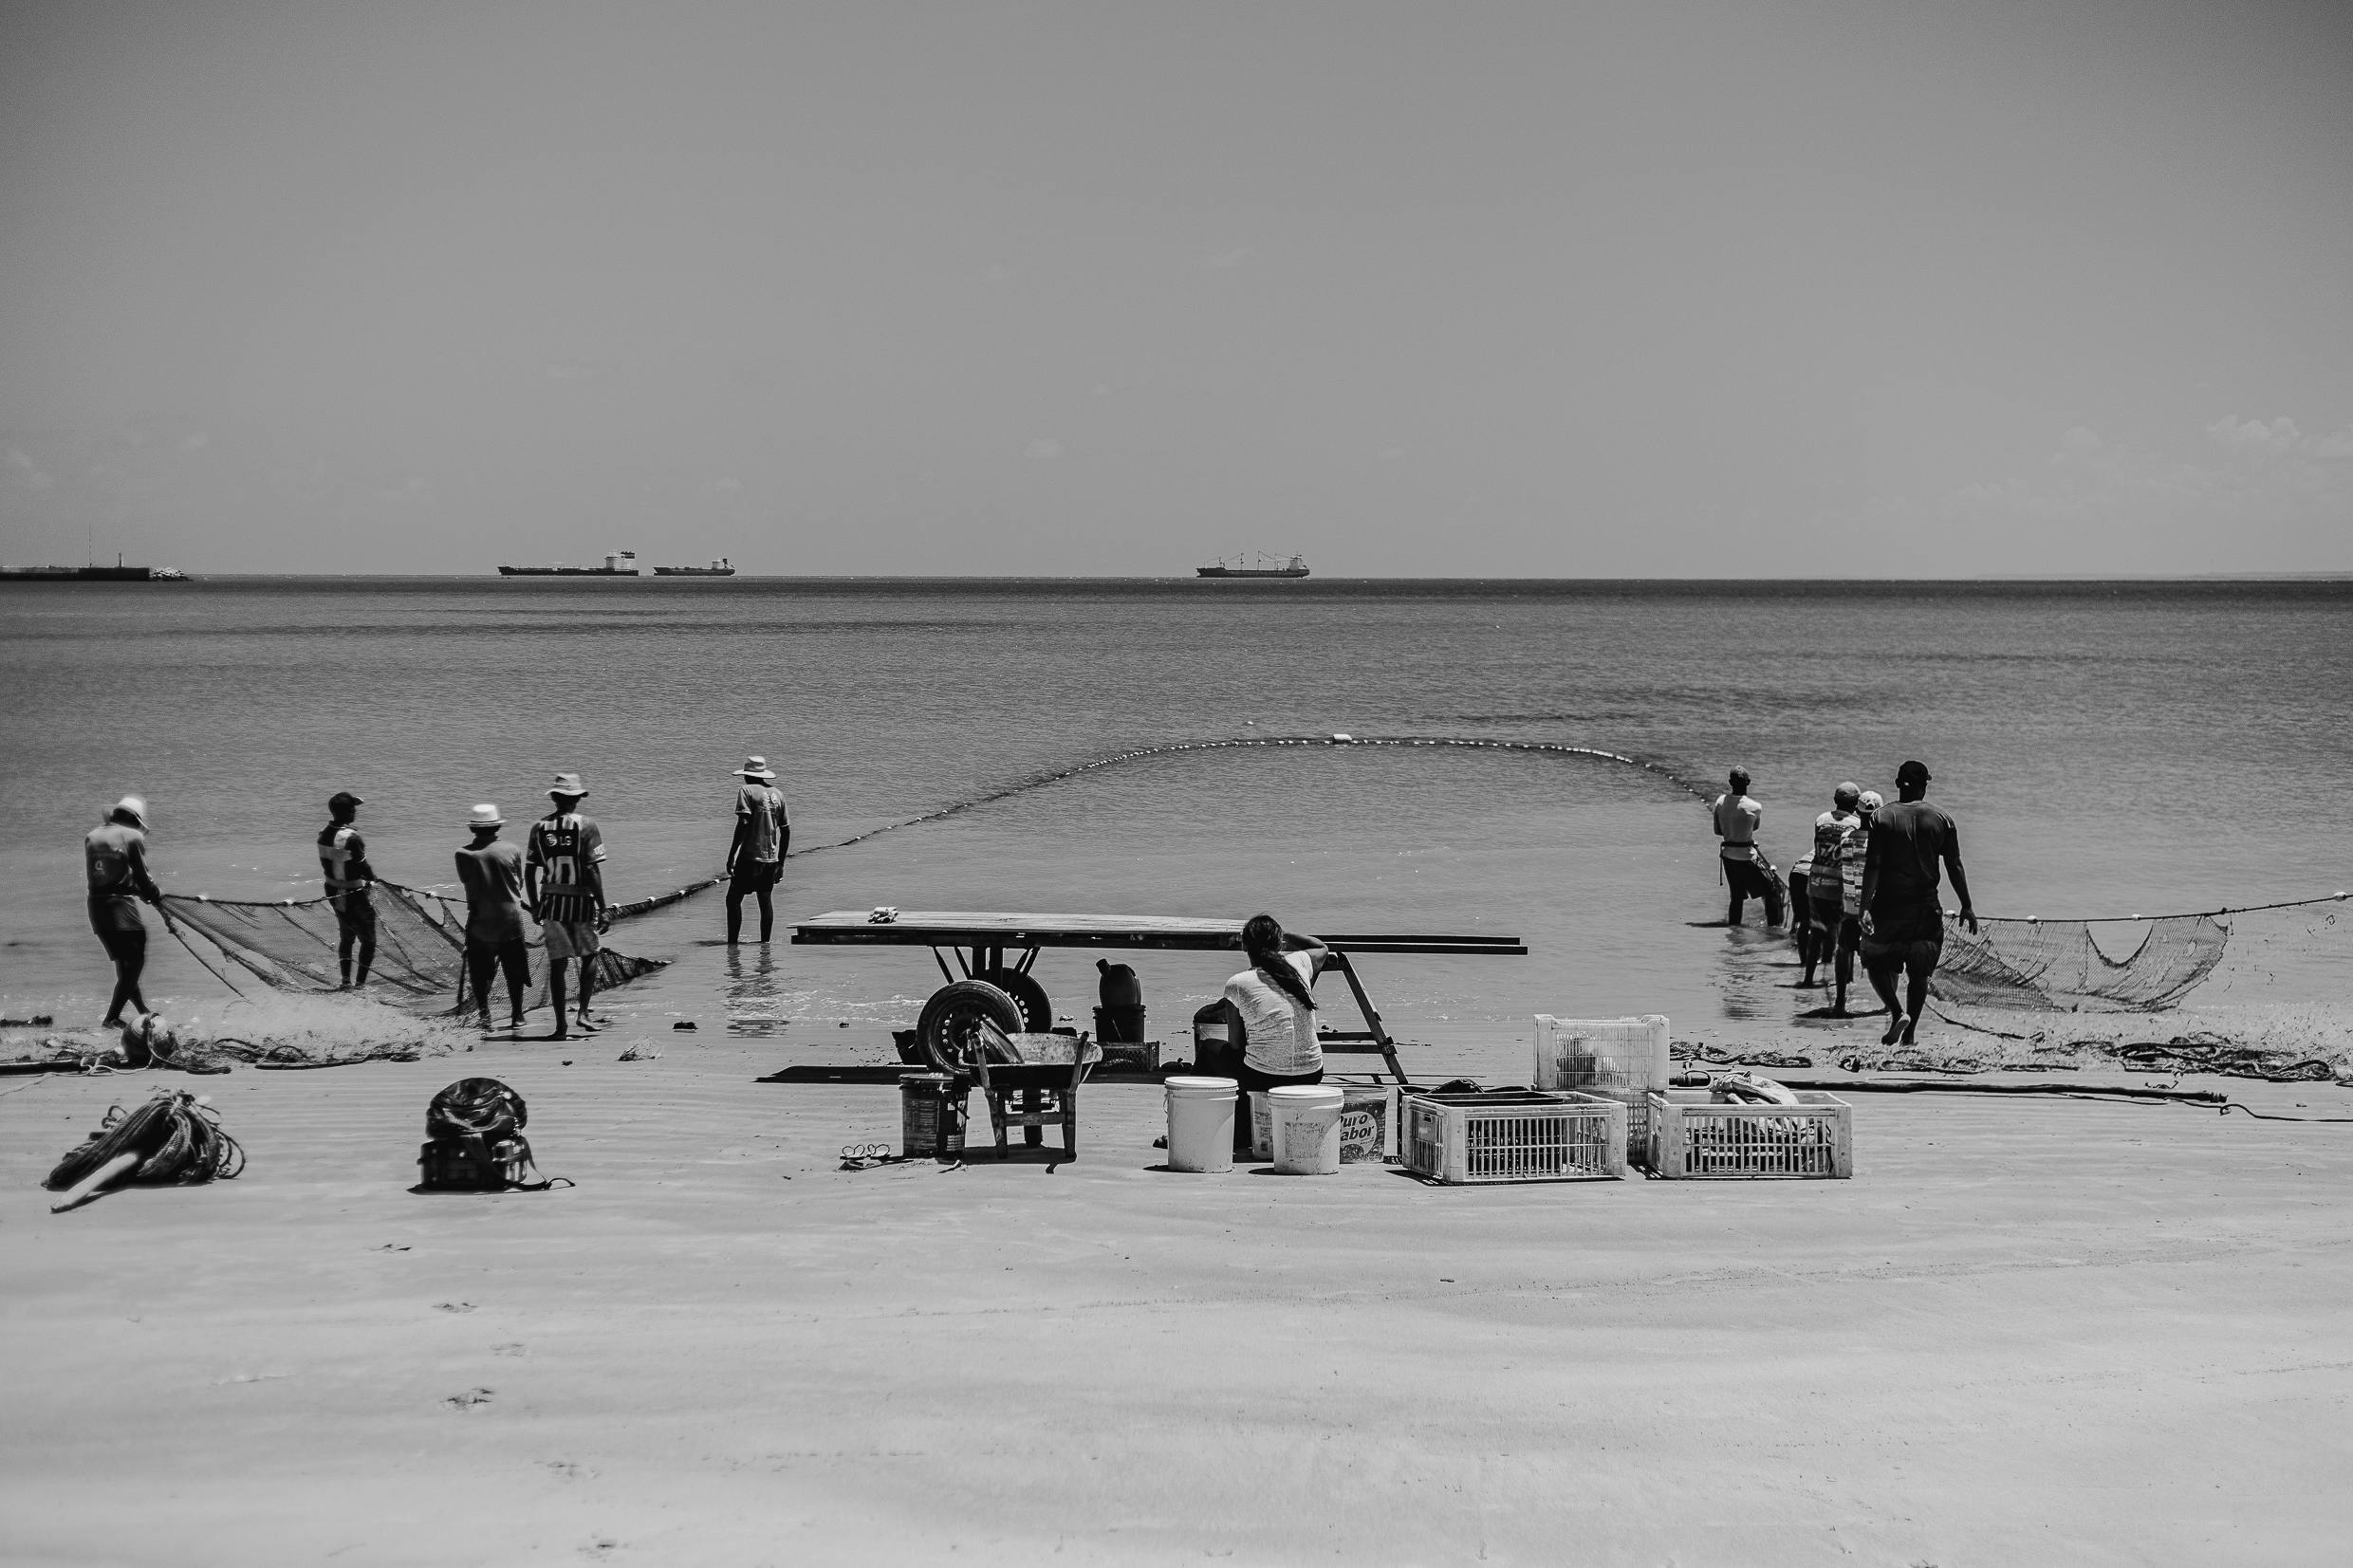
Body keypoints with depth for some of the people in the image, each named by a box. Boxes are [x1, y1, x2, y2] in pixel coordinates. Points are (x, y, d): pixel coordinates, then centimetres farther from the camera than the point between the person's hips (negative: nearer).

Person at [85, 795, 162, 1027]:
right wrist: (155, 895, 13)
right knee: (134, 961, 2)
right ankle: (112, 1017, -3)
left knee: (123, 962, 17)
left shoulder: (92, 836, 12)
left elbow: (90, 873, 13)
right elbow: (142, 875, -6)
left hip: (96, 906, 7)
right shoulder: (133, 837, -6)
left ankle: (143, 1009, 28)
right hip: (122, 906, -7)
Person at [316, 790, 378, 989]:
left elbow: (325, 864, 6)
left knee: (346, 937, 21)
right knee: (368, 940, 7)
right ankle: (361, 982, 5)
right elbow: (364, 868, -20)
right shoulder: (351, 838, -26)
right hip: (355, 896, -7)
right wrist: (372, 877, 0)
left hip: (333, 893, 7)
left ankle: (346, 980, 17)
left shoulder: (324, 834, -2)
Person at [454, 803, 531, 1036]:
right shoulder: (512, 850, -6)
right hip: (511, 918, 1)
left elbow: (466, 883, 3)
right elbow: (519, 883, 5)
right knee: (514, 970, 13)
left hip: (480, 922, -1)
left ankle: (484, 1017, -1)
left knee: (480, 974, 8)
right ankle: (517, 1016, 18)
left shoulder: (464, 854, -10)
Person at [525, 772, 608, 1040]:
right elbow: (593, 871, -13)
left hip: (550, 902, 2)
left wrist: (535, 907, 16)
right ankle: (583, 1012, 6)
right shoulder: (586, 826, -8)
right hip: (581, 902, -2)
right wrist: (602, 908, -8)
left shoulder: (539, 827, 3)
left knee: (557, 963, 6)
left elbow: (529, 872, 5)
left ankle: (561, 1025, 5)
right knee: (589, 955, 18)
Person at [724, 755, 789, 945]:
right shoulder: (778, 794, 12)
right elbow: (786, 830, 13)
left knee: (733, 899, -1)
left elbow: (743, 824, -16)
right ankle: (765, 943, 13)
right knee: (765, 900, 12)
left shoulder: (747, 791, -6)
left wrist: (731, 855, -14)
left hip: (750, 857, -6)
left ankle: (732, 943, -6)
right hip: (771, 858, 6)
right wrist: (781, 862, 20)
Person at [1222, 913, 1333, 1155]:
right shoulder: (1299, 963, -1)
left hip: (1264, 1078, -4)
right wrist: (1280, 935, 29)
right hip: (1310, 1076, 4)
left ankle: (1240, 1140, 29)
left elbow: (1235, 1042, 1)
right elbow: (1323, 948, 25)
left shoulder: (1237, 984, -8)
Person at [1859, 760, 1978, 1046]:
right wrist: (1966, 907, 9)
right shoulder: (1941, 820, 2)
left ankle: (1897, 1012, -11)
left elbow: (1872, 866, -10)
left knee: (1876, 961, 11)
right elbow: (1954, 866, 3)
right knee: (1919, 972, 11)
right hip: (1925, 905, 2)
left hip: (1889, 904, -2)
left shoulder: (1884, 819, -5)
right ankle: (1909, 1032, 10)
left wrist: (1866, 907, -13)